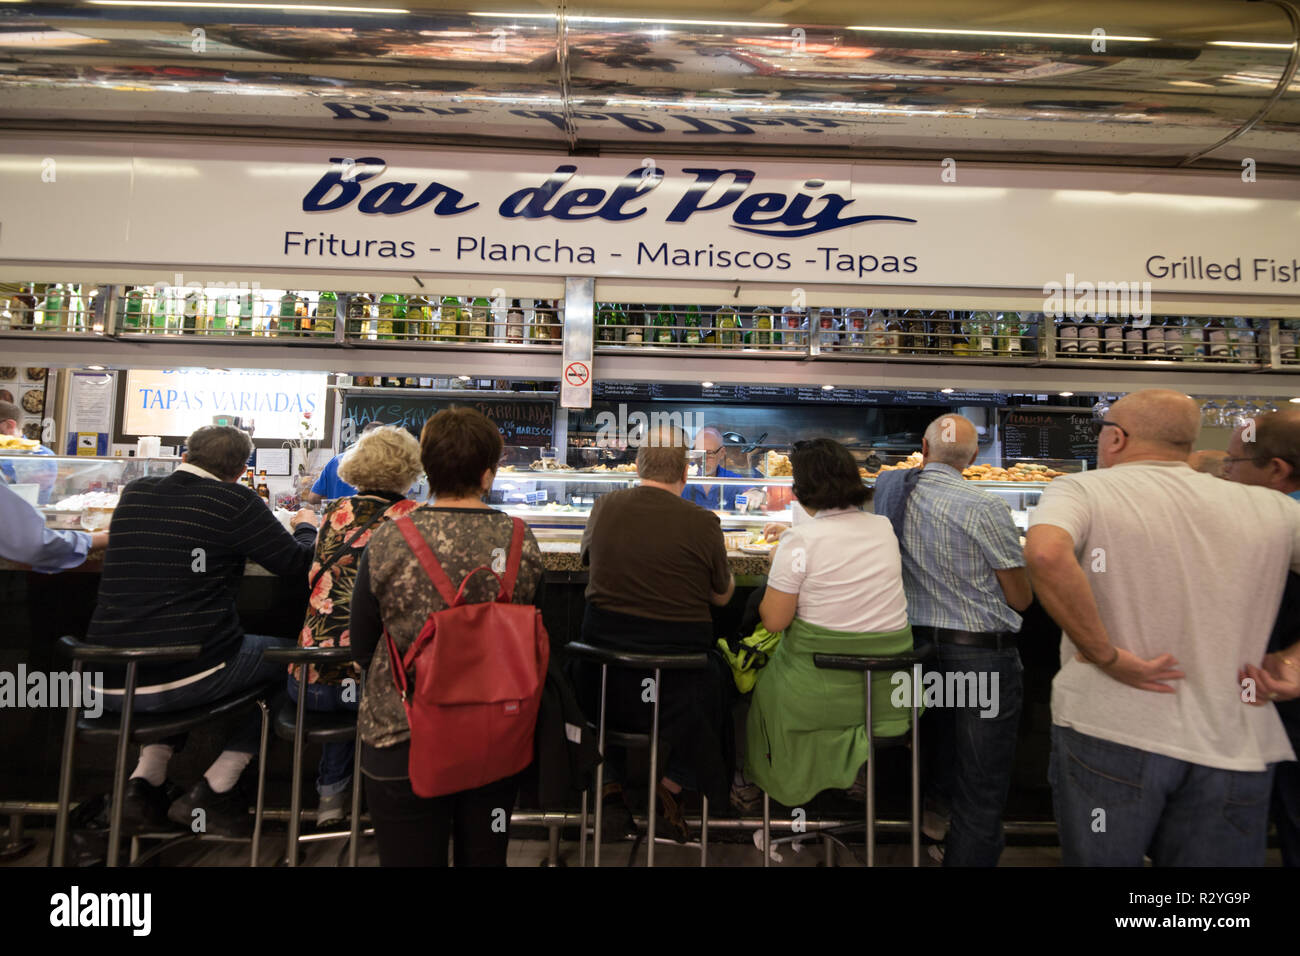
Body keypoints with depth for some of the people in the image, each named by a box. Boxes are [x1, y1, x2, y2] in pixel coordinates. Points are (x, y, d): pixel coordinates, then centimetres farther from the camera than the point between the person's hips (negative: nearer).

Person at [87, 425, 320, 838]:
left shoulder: (133, 493, 8)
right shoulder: (234, 501, -11)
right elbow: (297, 564, -5)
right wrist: (305, 528, 16)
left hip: (106, 684, 7)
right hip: (184, 678, -7)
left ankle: (144, 781, 26)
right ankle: (214, 789, 15)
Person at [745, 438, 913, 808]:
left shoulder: (800, 540, -17)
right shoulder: (884, 528, 0)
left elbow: (774, 620, -15)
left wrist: (776, 568, 3)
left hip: (823, 689, -5)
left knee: (767, 690, 22)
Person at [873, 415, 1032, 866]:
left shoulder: (892, 491, -1)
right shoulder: (983, 507, -17)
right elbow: (1021, 598, -9)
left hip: (921, 643, 6)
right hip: (982, 655, -6)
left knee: (944, 770, 26)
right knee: (981, 799, 7)